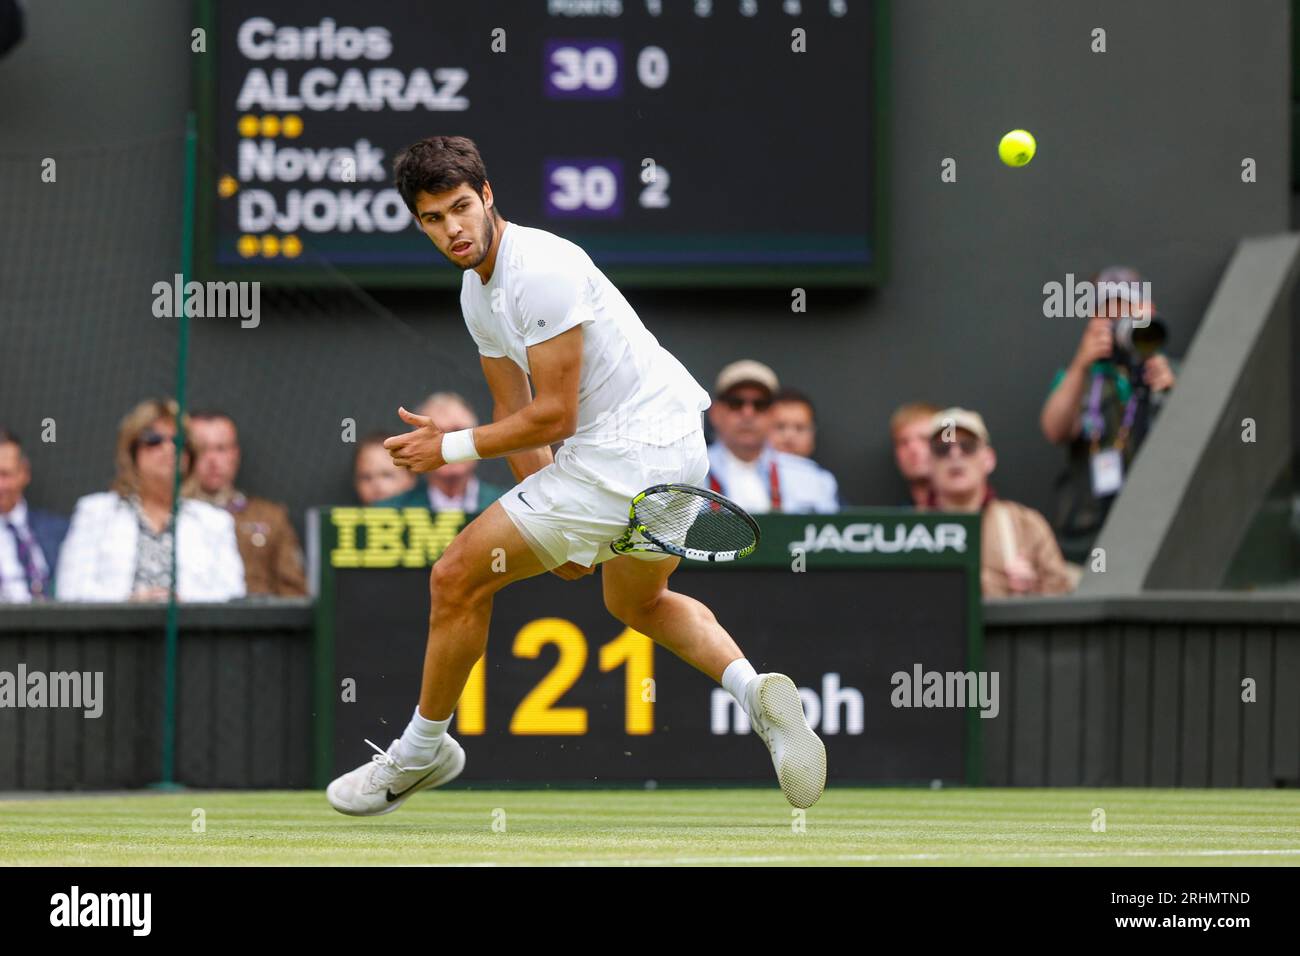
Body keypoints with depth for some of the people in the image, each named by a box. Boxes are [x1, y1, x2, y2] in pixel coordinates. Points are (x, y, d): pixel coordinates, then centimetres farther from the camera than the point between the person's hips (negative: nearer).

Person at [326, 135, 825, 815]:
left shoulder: (540, 270, -21)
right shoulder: (477, 289, 10)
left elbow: (552, 418, -21)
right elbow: (515, 412, 17)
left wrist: (452, 448, -10)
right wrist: (558, 529, 14)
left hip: (624, 458, -11)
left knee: (457, 578, -3)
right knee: (637, 602, 33)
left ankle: (422, 751, 14)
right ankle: (755, 691, 8)